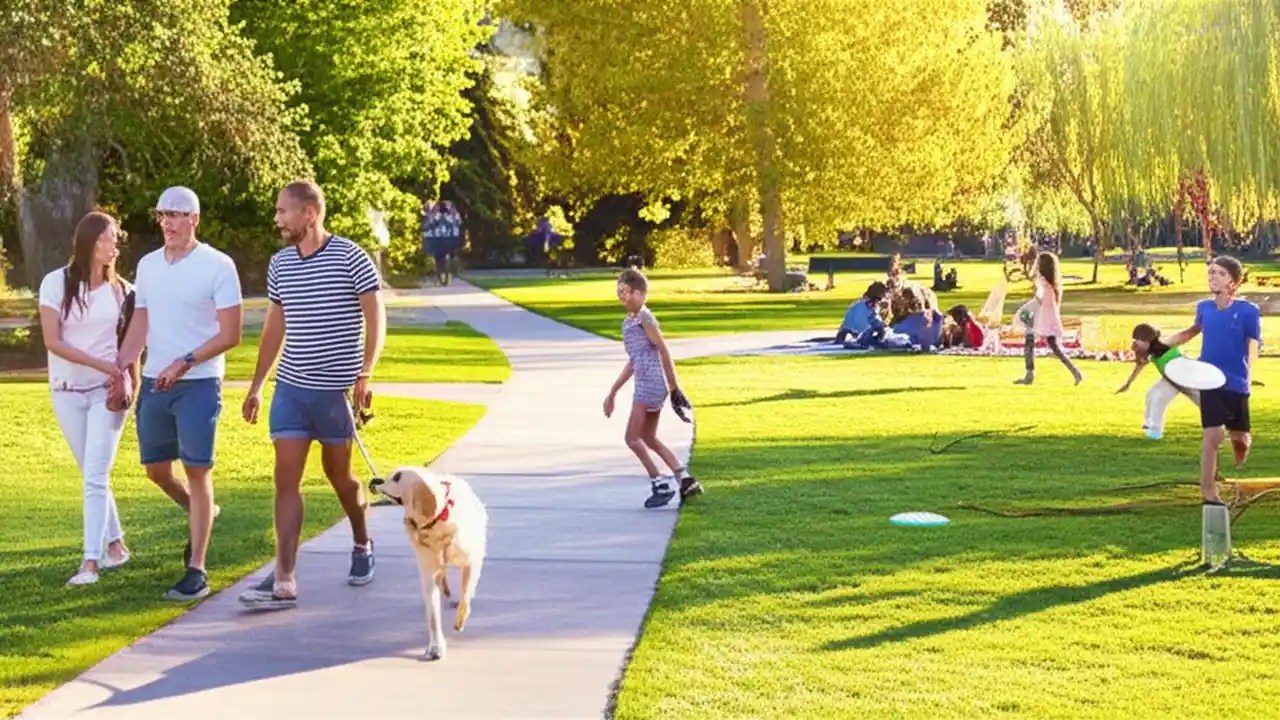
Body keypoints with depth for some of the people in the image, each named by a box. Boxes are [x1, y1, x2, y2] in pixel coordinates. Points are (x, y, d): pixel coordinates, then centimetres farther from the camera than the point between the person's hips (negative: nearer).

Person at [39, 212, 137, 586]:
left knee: (96, 476, -10)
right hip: (67, 392, 1)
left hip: (107, 391, -1)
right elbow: (53, 341, -11)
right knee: (92, 475, 10)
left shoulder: (121, 289, -1)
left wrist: (128, 383, -11)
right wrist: (104, 365, -17)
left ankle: (90, 561, -12)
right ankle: (115, 543, 26)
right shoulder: (57, 282, -6)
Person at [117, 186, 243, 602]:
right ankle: (202, 515, 42)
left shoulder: (217, 266, -9)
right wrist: (119, 369, 0)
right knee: (156, 469, 13)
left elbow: (231, 334, -10)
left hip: (198, 384, -6)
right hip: (153, 383, 6)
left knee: (197, 471, -6)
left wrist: (184, 363, -17)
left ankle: (196, 571, -2)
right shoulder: (147, 265, 9)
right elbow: (140, 325, 14)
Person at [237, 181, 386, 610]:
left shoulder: (350, 258, -9)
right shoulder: (280, 263, 8)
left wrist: (365, 374, -16)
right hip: (290, 386, 4)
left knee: (338, 474, 10)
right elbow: (274, 329, 16)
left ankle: (362, 547, 37)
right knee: (286, 480, -4)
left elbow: (376, 320, -7)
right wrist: (256, 386, 14)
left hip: (335, 389, -4)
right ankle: (284, 583, -7)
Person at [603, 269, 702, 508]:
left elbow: (664, 352, -13)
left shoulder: (644, 319, -11)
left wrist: (675, 388, -13)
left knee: (633, 438, -6)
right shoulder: (628, 321, 16)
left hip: (650, 385, -10)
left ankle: (660, 484, -1)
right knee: (649, 438, 15)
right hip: (646, 387, 10)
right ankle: (685, 479, 16)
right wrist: (612, 394, 26)